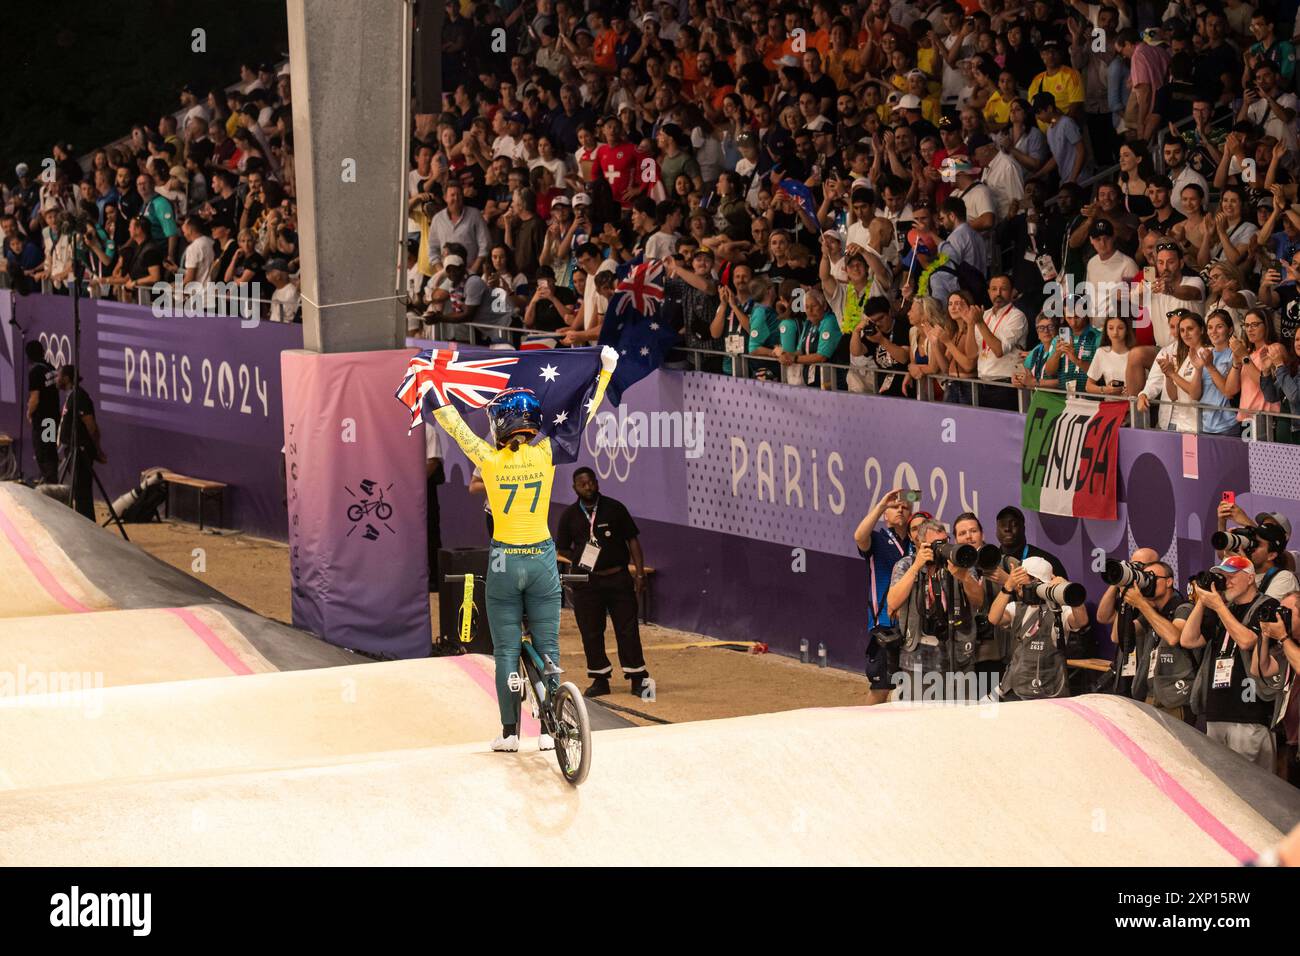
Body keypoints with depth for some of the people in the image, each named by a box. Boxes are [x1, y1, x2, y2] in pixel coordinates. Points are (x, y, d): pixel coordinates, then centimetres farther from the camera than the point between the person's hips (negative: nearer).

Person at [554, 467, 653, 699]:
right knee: (590, 632, 3)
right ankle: (600, 679, 14)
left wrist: (639, 574, -4)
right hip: (586, 582, 1)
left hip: (618, 578, -1)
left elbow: (632, 541, 3)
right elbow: (562, 548, 14)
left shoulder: (614, 508, 2)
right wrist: (580, 560, -2)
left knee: (627, 629, -1)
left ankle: (638, 679, 4)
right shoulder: (570, 515, 5)